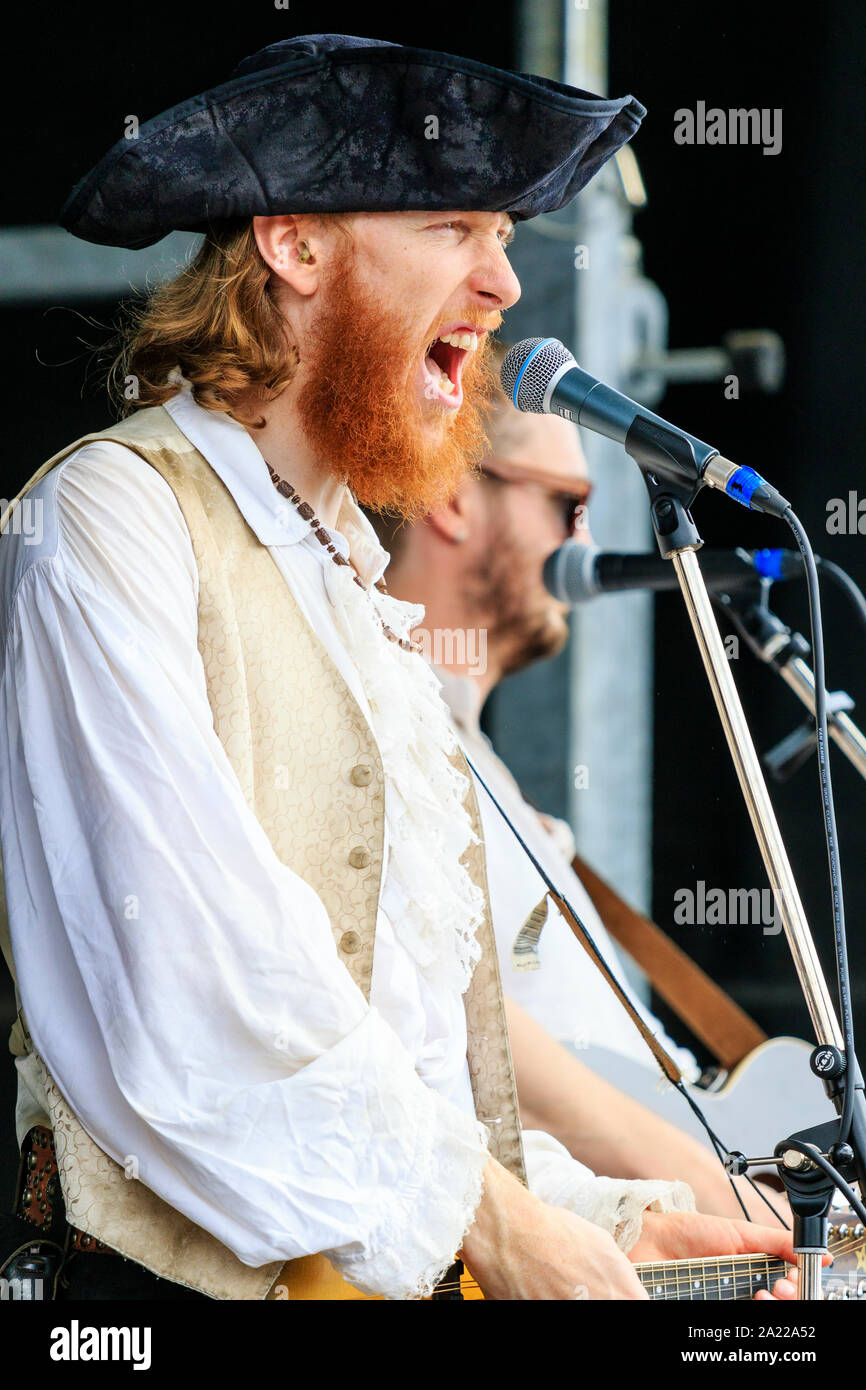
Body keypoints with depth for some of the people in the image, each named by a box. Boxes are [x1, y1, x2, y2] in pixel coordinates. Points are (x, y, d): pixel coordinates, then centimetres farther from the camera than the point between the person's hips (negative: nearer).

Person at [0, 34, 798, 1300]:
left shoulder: (356, 587, 22)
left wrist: (594, 1214, 10)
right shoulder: (108, 519, -4)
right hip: (186, 1285, -7)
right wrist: (482, 1218, -10)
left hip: (423, 1263, 7)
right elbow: (194, 982, -15)